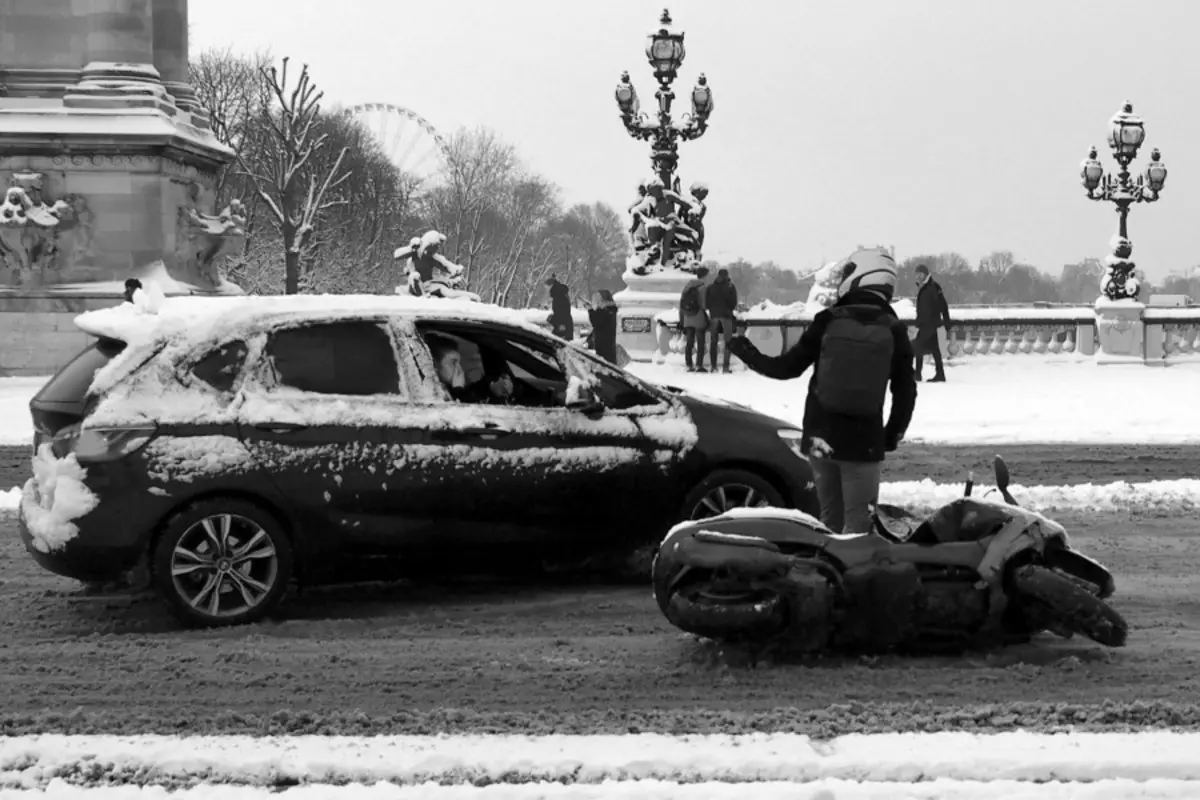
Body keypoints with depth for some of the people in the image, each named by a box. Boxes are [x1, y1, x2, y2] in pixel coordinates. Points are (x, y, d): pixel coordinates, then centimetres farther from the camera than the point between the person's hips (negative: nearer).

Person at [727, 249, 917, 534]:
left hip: (820, 437, 2)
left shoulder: (828, 321, -2)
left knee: (830, 515, 15)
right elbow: (905, 392, -1)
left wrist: (749, 354, 21)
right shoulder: (893, 330, -2)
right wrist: (892, 435, 12)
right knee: (857, 519, 0)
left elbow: (787, 367, 5)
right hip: (864, 442, -2)